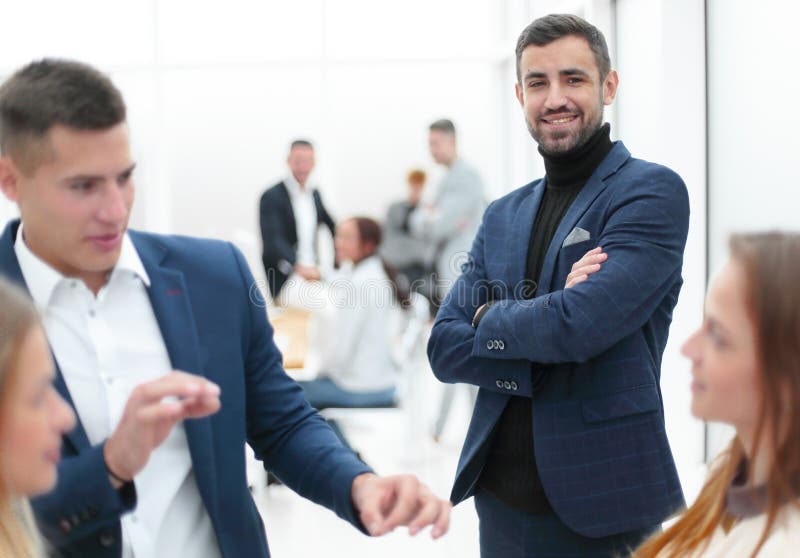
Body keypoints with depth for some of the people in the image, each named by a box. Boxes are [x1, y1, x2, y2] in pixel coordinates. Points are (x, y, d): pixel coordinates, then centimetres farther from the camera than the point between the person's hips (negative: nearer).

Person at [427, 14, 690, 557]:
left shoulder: (652, 191, -9)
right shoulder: (502, 216, 10)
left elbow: (580, 327, -22)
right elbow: (444, 349, 0)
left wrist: (488, 318, -4)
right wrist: (546, 315, -15)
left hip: (604, 511, -5)